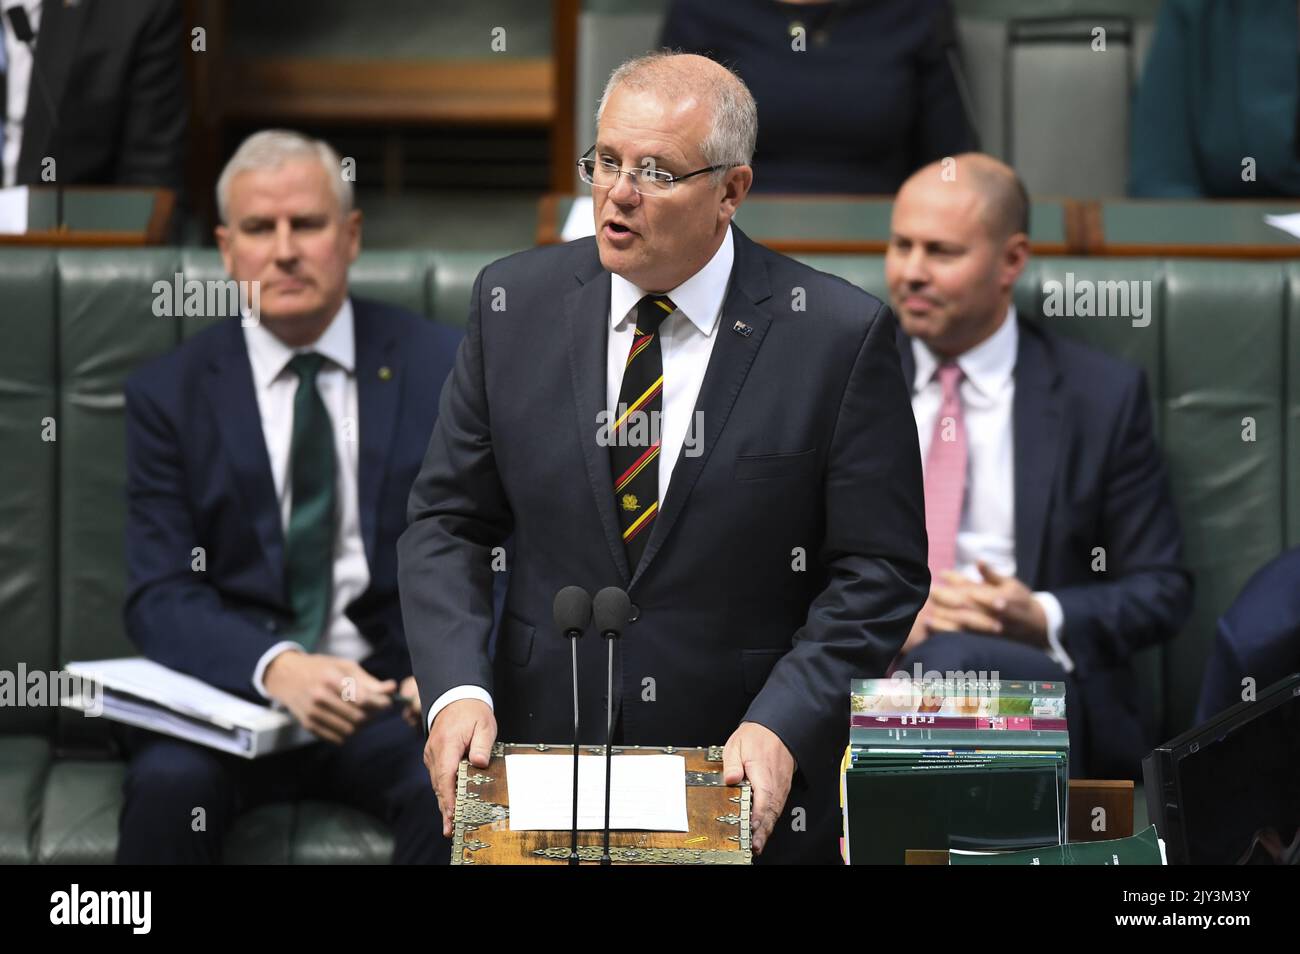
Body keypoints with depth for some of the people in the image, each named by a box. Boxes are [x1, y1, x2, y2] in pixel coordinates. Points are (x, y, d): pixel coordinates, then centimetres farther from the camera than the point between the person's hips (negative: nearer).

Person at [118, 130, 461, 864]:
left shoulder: (442, 368, 5)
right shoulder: (170, 394, 4)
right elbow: (161, 598, -4)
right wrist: (276, 667, -25)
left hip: (391, 688, 0)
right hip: (232, 687, 0)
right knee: (170, 782, -32)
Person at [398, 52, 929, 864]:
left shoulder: (838, 335, -9)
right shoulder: (516, 303, 0)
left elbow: (878, 571, -8)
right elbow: (448, 523, 3)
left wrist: (781, 725, -19)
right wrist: (456, 692, -12)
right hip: (544, 756, 2)